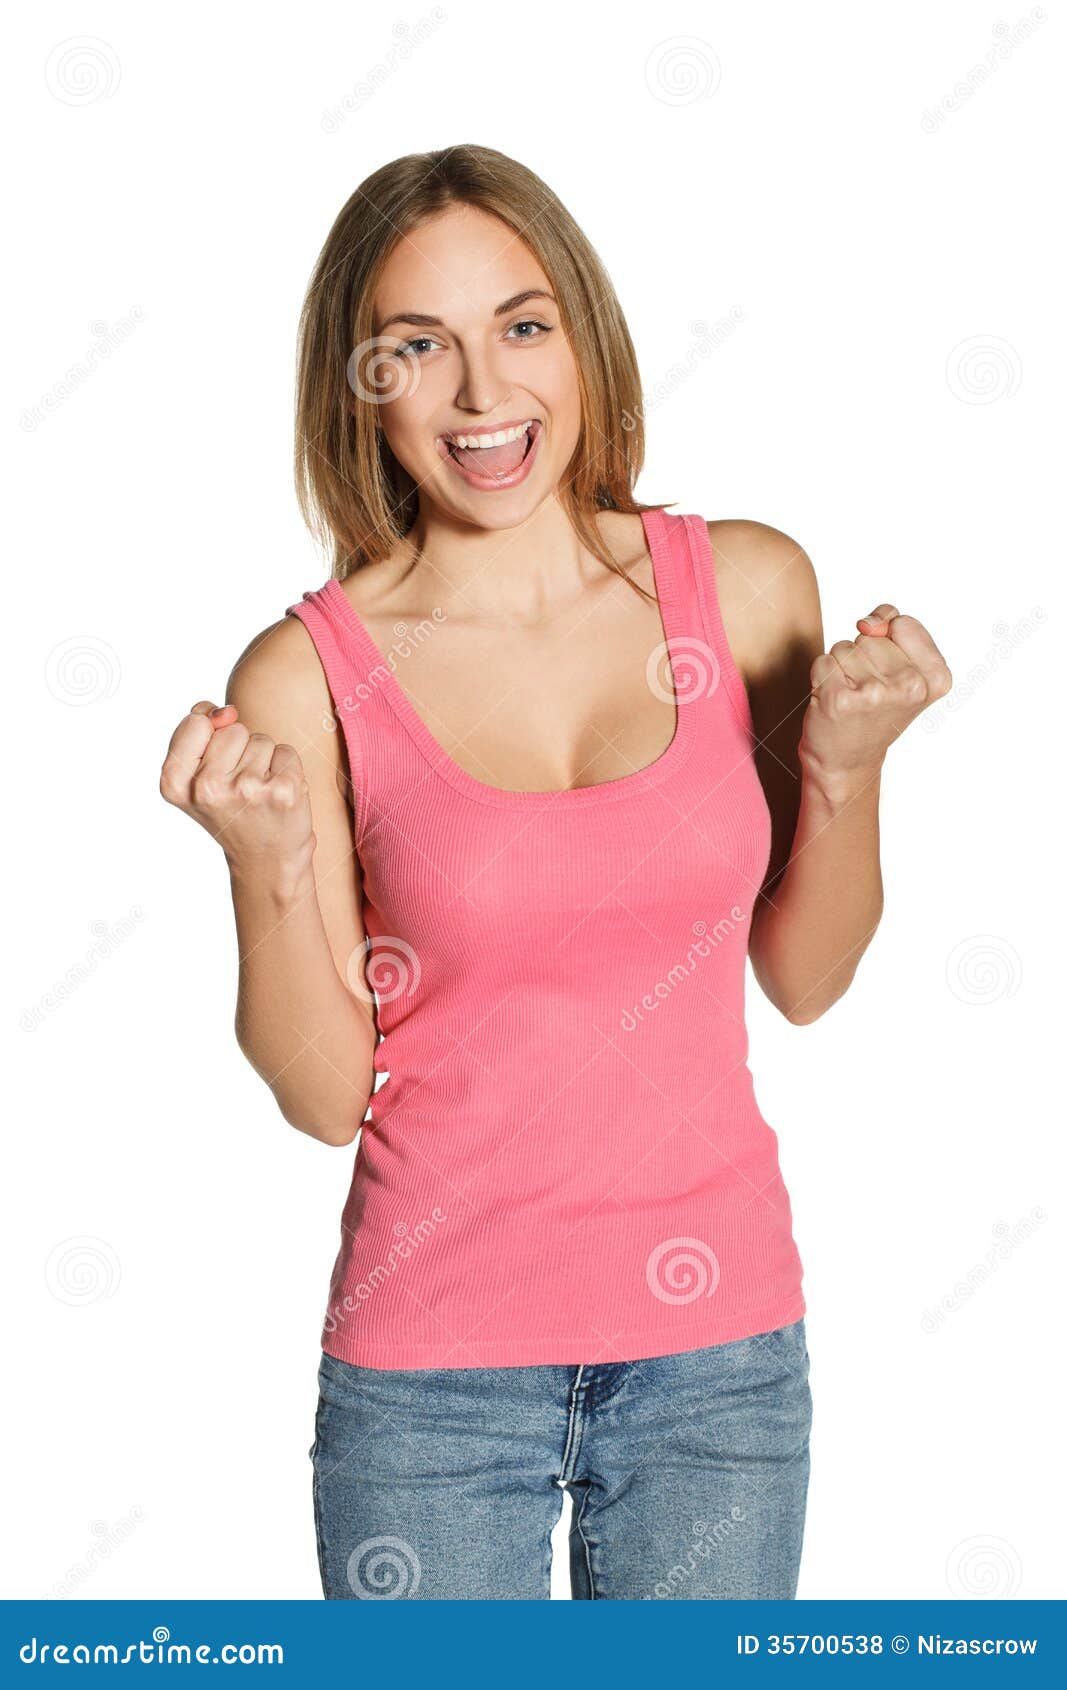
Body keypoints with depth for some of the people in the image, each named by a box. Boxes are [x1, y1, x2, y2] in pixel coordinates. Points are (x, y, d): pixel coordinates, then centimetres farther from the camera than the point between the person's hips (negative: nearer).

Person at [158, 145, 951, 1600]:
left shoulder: (749, 588, -3)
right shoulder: (305, 678, -9)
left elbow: (805, 978, 5)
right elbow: (324, 1095, -6)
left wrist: (847, 765, -10)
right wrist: (269, 866, -21)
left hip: (719, 1338, 2)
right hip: (435, 1365, -2)